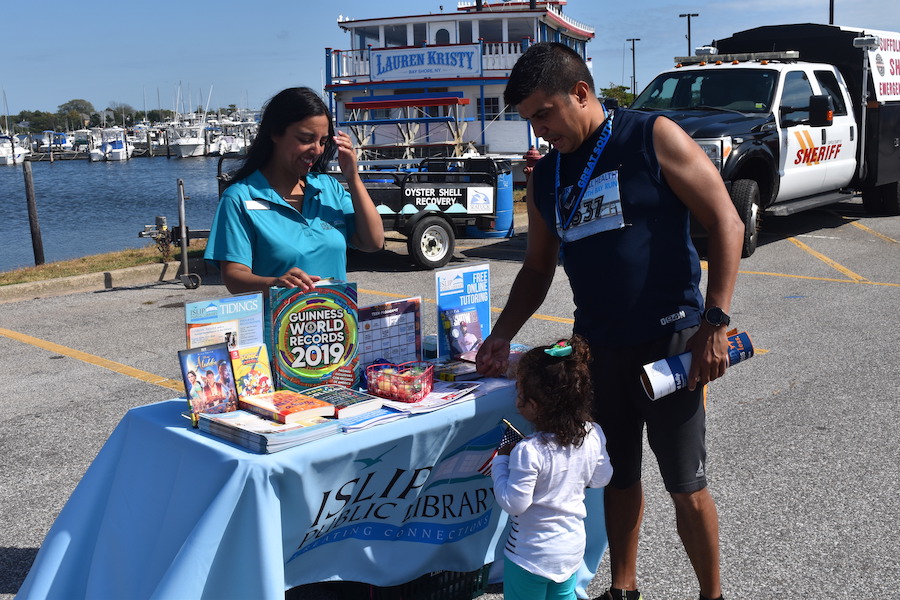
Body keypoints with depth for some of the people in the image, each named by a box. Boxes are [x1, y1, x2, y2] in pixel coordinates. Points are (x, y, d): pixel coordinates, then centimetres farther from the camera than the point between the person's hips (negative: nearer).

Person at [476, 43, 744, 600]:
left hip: (670, 340, -5)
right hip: (597, 347, 5)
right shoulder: (545, 178, 9)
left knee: (686, 484, 3)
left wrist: (715, 321, -17)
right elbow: (538, 268, 18)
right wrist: (502, 336, 7)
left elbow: (727, 223, -10)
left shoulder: (654, 137, -8)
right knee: (617, 475, 16)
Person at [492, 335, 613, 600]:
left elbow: (513, 503, -22)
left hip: (531, 555, -6)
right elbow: (601, 478, 4)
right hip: (573, 547, 6)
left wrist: (500, 461, -12)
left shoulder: (529, 452, -30)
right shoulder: (593, 435, -11)